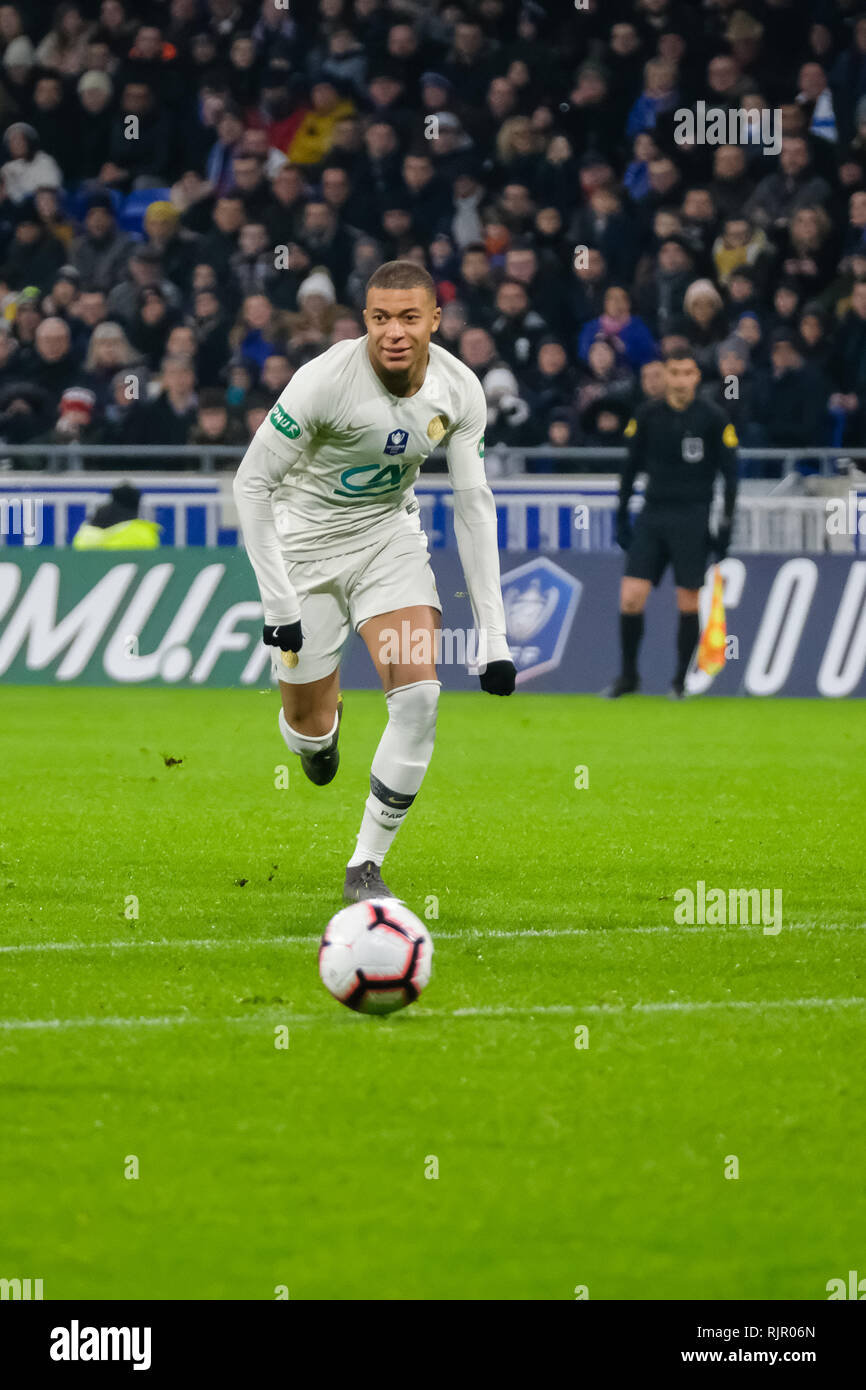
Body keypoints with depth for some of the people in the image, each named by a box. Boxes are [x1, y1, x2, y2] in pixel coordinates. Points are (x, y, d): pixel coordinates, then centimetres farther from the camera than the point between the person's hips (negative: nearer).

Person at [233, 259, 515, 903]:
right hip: (307, 541, -3)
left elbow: (474, 506, -7)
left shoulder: (460, 391, -14)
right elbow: (251, 482, -19)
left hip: (390, 535, 3)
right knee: (310, 727, 2)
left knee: (419, 695, -17)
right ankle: (319, 725, 44)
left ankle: (367, 865, -5)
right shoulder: (324, 381, -27)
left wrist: (493, 637, -11)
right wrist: (279, 603, -22)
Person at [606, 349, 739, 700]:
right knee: (631, 598, -7)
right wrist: (621, 518, 9)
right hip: (652, 516, 2)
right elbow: (631, 469, 12)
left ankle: (681, 680, 12)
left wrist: (726, 527, -3)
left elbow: (730, 475, 1)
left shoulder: (714, 419, -2)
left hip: (693, 520, -2)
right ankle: (628, 675, 7)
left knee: (688, 603, -2)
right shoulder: (647, 416, 4)